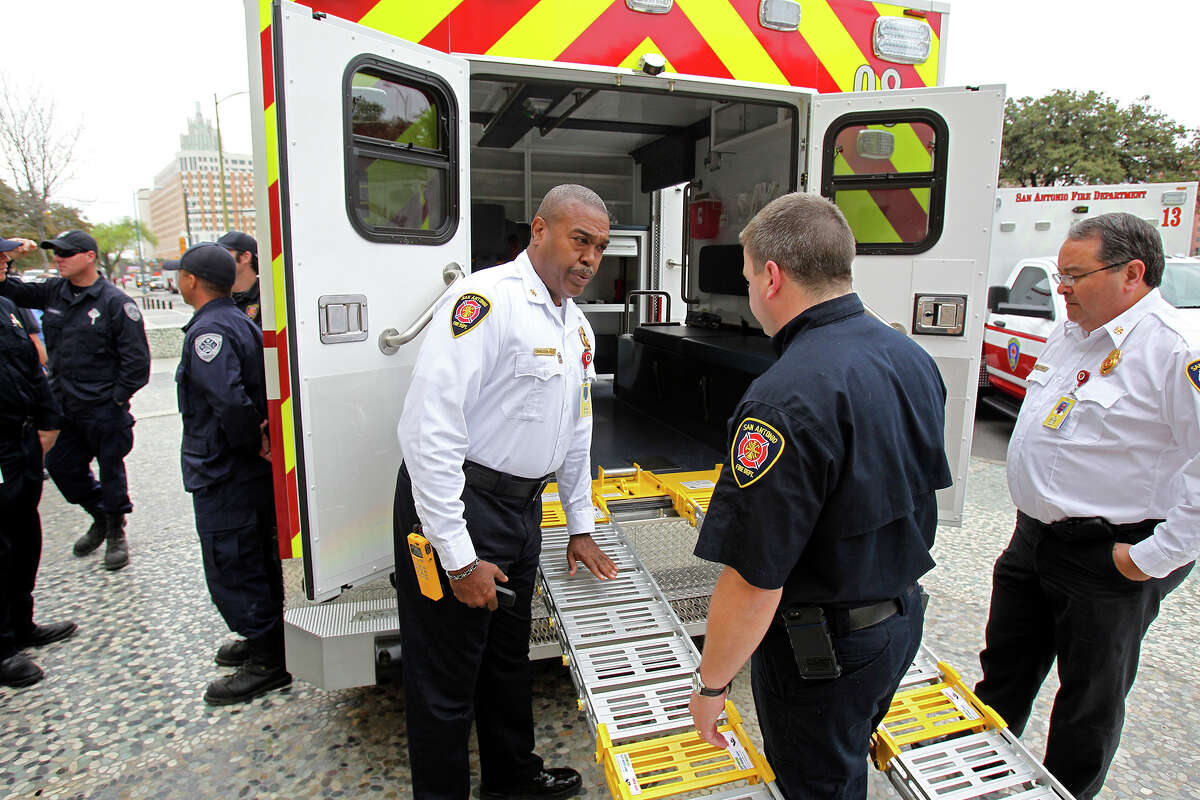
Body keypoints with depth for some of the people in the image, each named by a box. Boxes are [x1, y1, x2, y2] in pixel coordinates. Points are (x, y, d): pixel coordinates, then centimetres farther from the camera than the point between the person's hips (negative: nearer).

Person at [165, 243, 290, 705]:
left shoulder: (209, 330, -20)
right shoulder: (239, 321, 12)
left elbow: (229, 400, -35)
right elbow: (260, 388, 17)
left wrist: (250, 441, -21)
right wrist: (261, 435, 4)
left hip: (224, 475, -10)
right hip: (252, 471, 10)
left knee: (231, 568, 1)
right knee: (255, 559, 21)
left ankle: (267, 662, 11)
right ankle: (264, 638, 36)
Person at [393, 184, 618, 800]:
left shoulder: (577, 327, 10)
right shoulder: (486, 299, -19)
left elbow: (576, 433, 21)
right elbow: (429, 428, -25)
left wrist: (580, 527, 22)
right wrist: (459, 556, -23)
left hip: (521, 508, 9)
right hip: (456, 509, -9)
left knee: (509, 656, 25)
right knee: (445, 680, 7)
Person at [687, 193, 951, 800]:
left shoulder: (786, 400, -31)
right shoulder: (913, 358, -2)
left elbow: (754, 578, -29)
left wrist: (710, 684, -14)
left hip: (819, 645, -8)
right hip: (903, 618, 8)